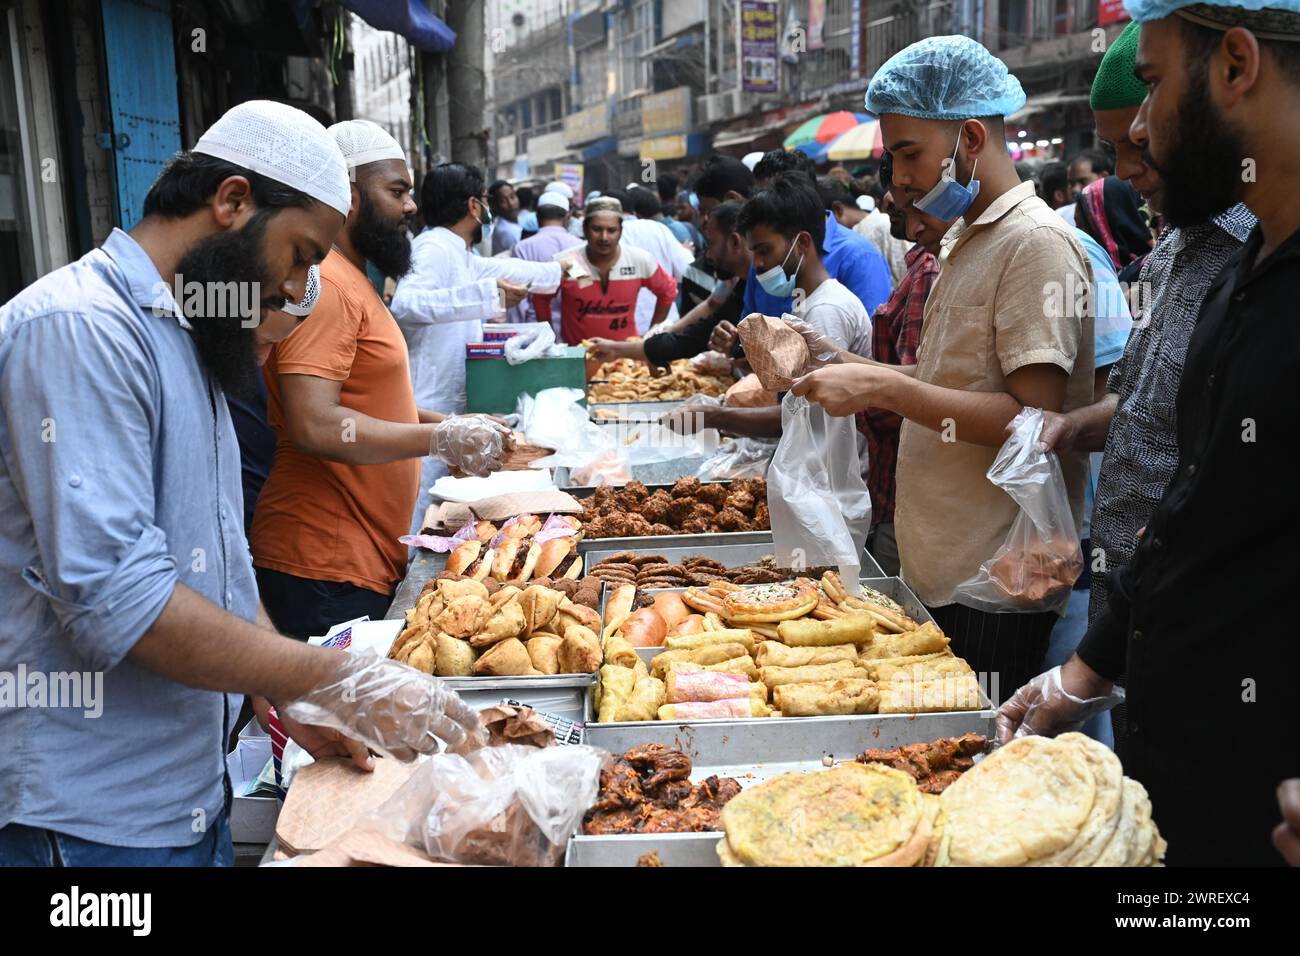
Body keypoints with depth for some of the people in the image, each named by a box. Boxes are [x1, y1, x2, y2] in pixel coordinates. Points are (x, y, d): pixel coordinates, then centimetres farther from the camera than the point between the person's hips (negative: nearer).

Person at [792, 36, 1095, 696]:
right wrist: (866, 376, 5)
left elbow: (1034, 417, -22)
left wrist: (884, 389, -23)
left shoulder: (1035, 241, -14)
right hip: (941, 571, 9)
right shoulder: (965, 239, 16)